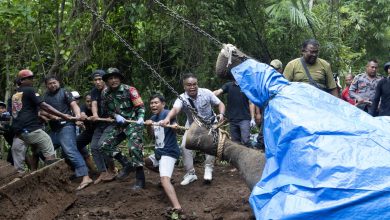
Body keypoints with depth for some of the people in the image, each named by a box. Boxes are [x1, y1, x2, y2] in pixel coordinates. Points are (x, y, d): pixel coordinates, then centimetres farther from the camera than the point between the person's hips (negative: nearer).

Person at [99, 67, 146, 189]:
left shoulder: (129, 90, -12)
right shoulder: (105, 94, 3)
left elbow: (140, 106, -11)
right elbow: (108, 110, 10)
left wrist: (140, 117, -30)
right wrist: (116, 116, -11)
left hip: (133, 122, -6)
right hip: (118, 124, 6)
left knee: (134, 147, -19)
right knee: (104, 144, -6)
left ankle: (140, 180, -12)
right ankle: (127, 164, 7)